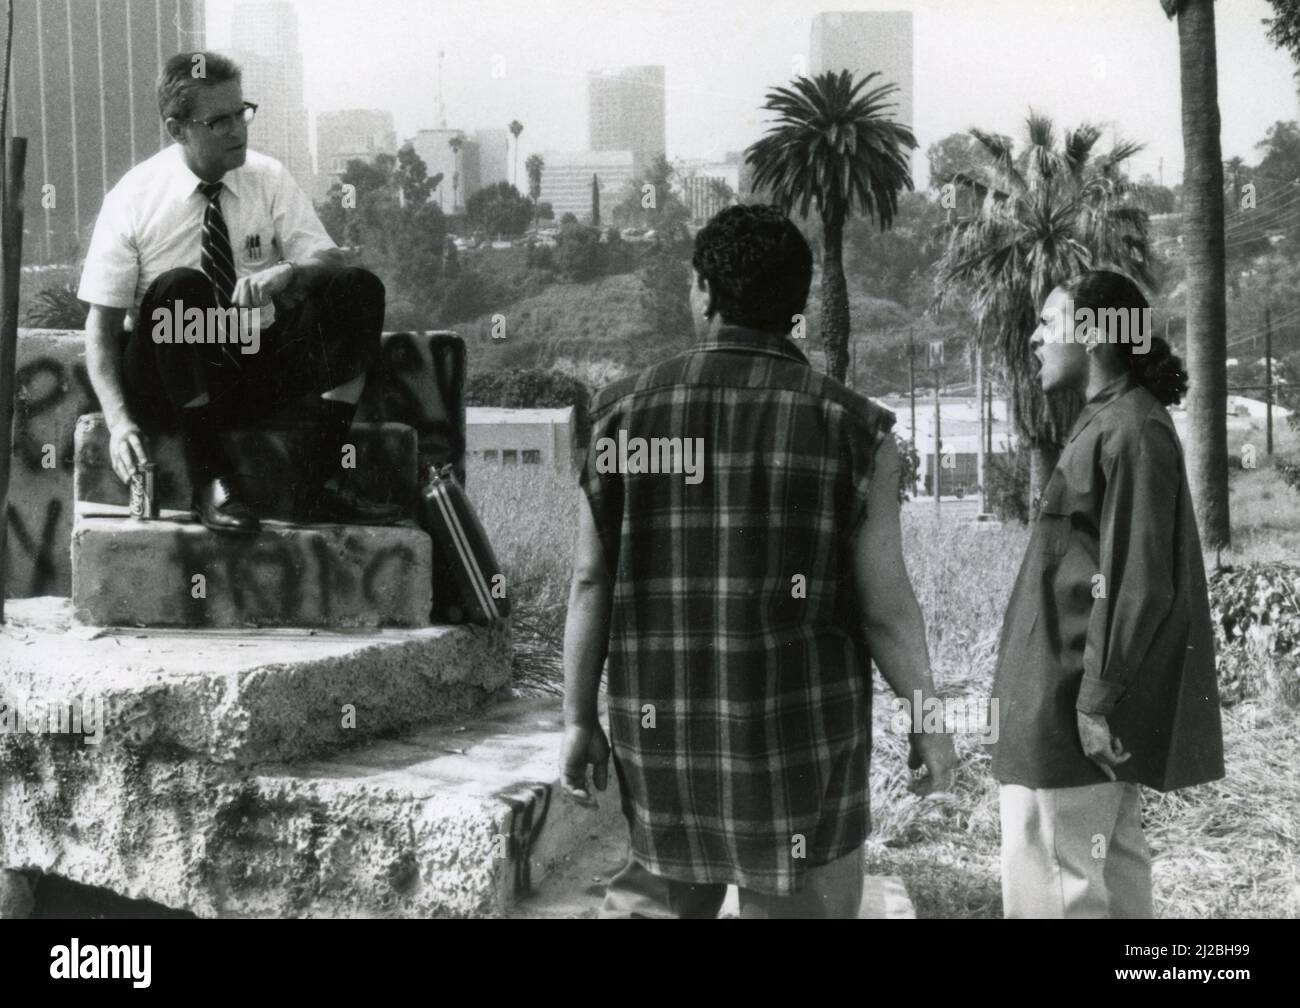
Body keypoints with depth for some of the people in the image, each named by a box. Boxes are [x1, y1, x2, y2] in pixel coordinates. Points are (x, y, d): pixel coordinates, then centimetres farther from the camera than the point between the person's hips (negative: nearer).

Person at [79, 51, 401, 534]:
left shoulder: (269, 179, 2)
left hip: (262, 367, 3)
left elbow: (330, 262, -6)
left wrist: (288, 272, -31)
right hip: (174, 386, -3)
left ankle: (320, 483, -22)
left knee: (359, 288, -19)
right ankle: (210, 482, -27)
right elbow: (101, 325, -7)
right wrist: (119, 422, -22)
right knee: (178, 287, -33)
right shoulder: (133, 198, -6)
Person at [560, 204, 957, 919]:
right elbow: (885, 606, -6)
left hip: (660, 726, 3)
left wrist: (579, 718, 8)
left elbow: (590, 583, -1)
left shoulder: (624, 413, -2)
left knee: (657, 893, 21)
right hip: (800, 732, -2)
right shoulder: (853, 430, -7)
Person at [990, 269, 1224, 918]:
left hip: (1073, 701, -10)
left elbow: (1136, 581, -20)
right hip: (1090, 686, 10)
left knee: (1046, 877, -6)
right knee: (1110, 863, 14)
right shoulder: (1108, 421, 15)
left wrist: (1097, 699, -20)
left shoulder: (1130, 429, -15)